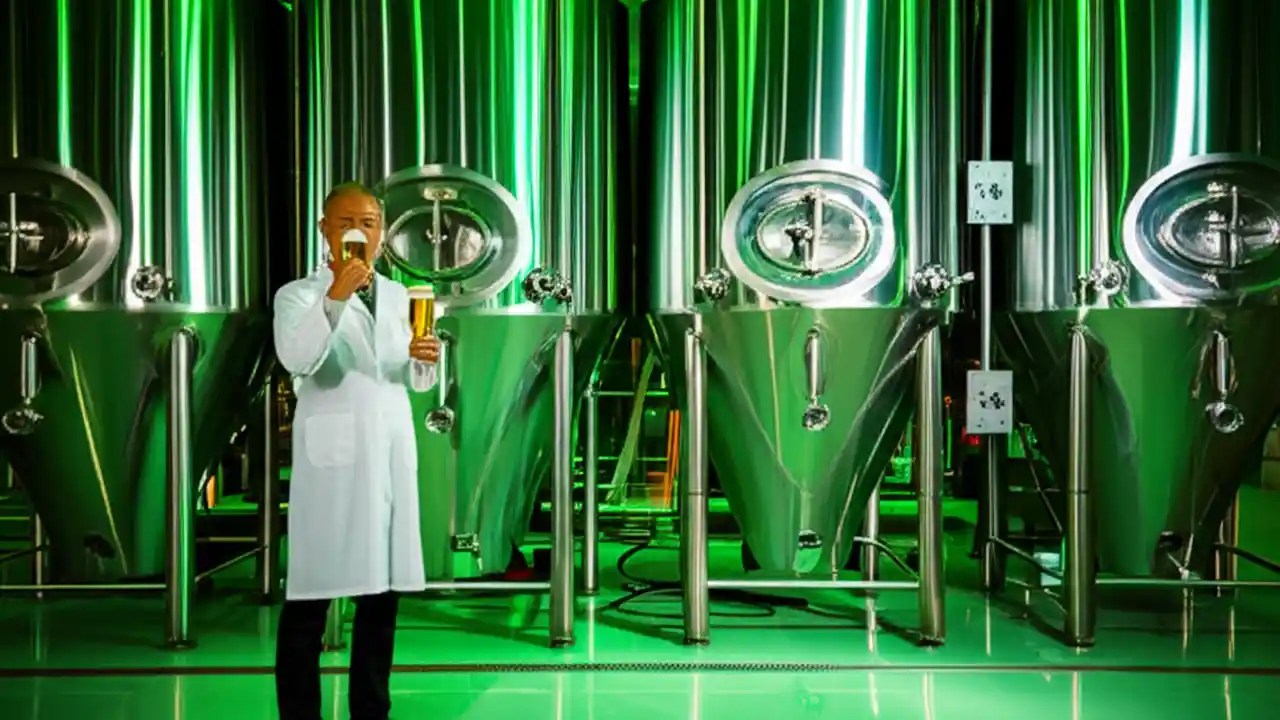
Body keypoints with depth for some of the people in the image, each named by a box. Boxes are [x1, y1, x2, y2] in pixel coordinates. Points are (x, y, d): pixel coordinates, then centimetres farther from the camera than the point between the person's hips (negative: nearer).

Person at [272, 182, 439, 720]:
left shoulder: (398, 295, 15)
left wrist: (425, 357, -2)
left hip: (392, 455, 5)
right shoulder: (299, 295, -1)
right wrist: (336, 296, -33)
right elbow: (296, 359, -21)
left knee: (383, 594, 8)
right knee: (310, 597, -3)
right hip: (332, 459, -5)